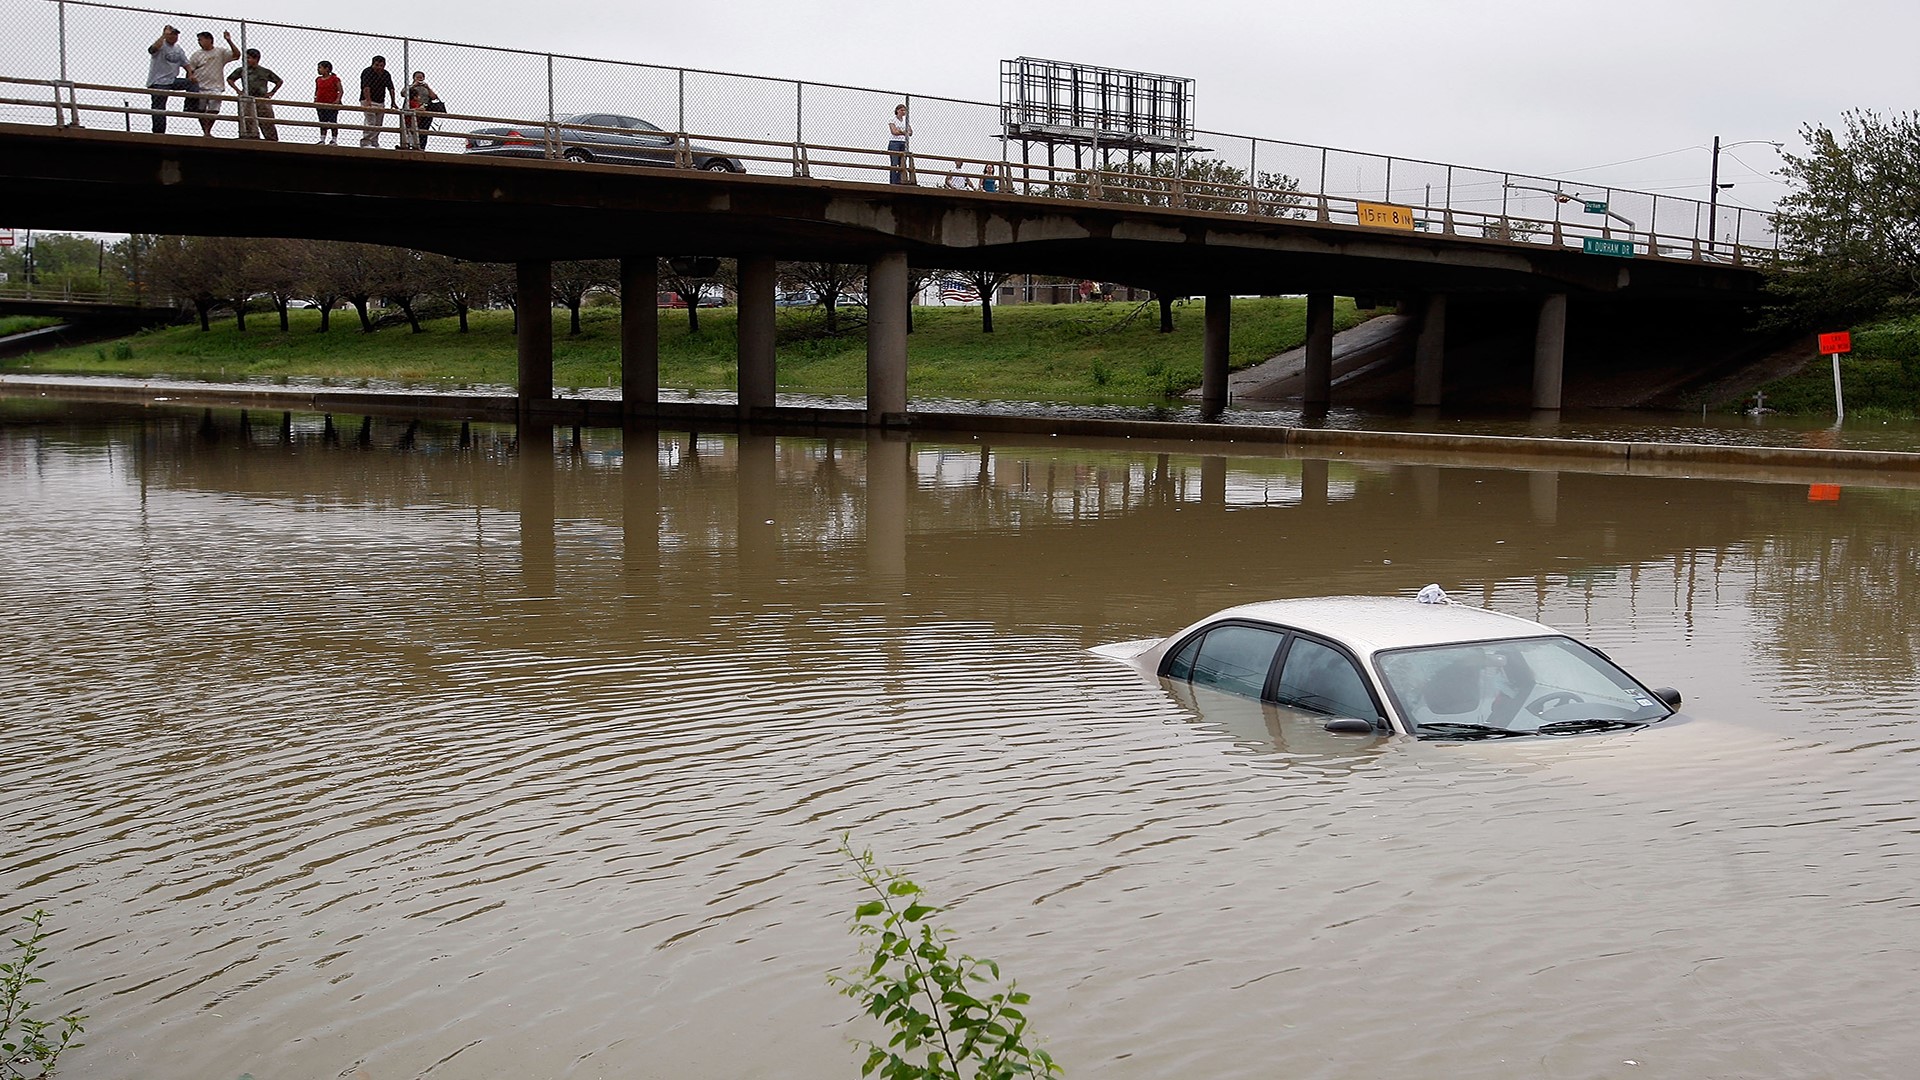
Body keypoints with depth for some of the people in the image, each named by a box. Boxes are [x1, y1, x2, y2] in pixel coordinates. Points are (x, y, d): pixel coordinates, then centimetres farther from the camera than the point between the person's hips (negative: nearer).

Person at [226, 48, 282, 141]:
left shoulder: (266, 72, 11)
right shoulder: (242, 70, 10)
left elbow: (279, 82, 22)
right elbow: (230, 79, 21)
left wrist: (271, 93, 12)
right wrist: (238, 90, 9)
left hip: (263, 101, 0)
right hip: (248, 101, 0)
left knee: (268, 125, -2)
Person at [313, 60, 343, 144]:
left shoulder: (334, 79, -5)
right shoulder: (318, 79, 10)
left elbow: (341, 90, -6)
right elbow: (316, 90, 18)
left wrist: (338, 99, -18)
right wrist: (315, 99, 4)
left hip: (332, 104, -5)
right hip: (320, 104, 5)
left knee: (333, 122, 1)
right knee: (322, 122, 8)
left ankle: (334, 140, 7)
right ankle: (322, 139, 12)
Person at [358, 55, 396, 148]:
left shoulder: (386, 74, 10)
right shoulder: (367, 72, -11)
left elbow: (391, 88, 7)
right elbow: (366, 88, -23)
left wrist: (393, 102, -4)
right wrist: (368, 101, -34)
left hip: (381, 102, 7)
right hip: (368, 101, -7)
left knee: (378, 125, 5)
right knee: (370, 123, -18)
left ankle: (375, 143, 10)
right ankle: (365, 142, -20)